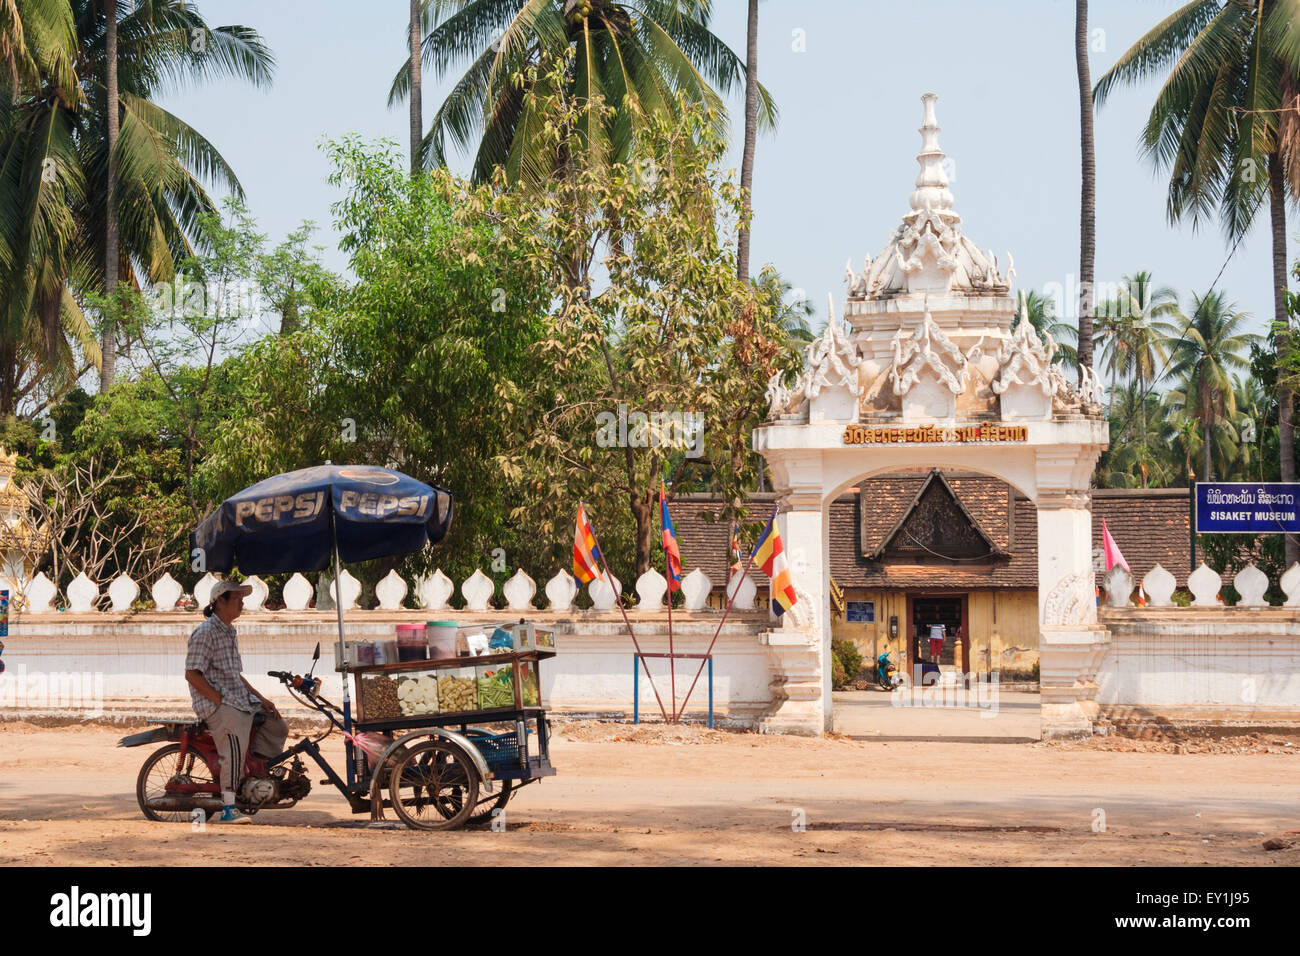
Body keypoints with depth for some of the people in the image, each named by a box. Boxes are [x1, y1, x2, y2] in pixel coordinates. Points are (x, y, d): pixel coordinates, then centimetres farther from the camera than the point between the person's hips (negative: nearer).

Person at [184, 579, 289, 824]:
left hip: (238, 698, 10)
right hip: (215, 704, -10)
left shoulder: (229, 632, 20)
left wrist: (261, 699, 17)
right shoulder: (205, 632, -10)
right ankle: (227, 809, -30)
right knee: (235, 747, -26)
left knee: (277, 726, 9)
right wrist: (220, 700, -19)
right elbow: (192, 673, -17)